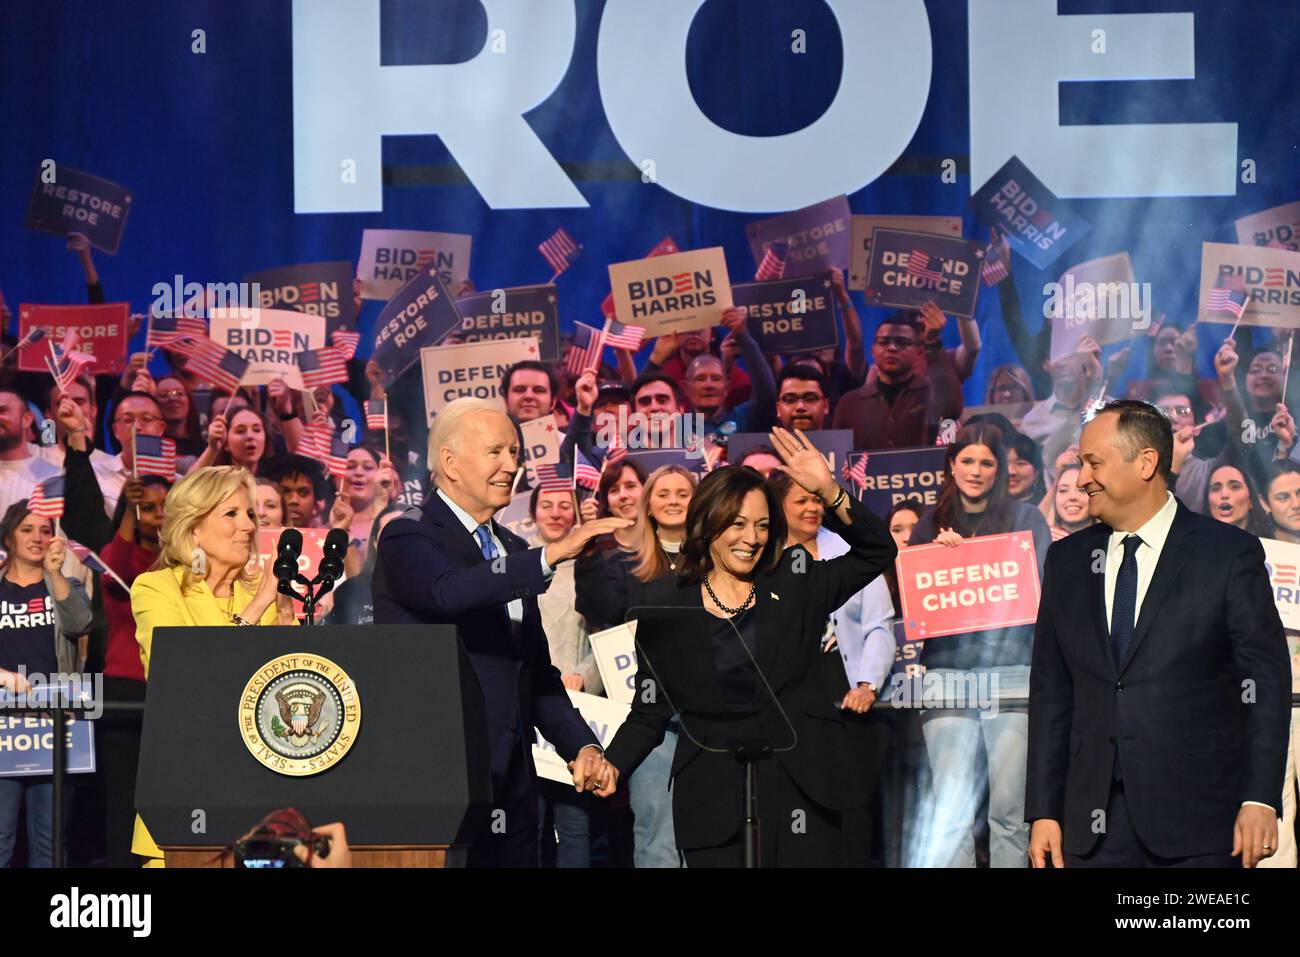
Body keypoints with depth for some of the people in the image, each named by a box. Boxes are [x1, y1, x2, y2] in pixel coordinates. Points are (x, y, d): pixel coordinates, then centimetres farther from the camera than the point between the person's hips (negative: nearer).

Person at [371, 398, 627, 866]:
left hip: (511, 780, 7)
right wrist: (551, 555, -34)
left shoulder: (513, 551, 18)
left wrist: (581, 744, 8)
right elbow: (449, 591, -29)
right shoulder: (408, 538, -6)